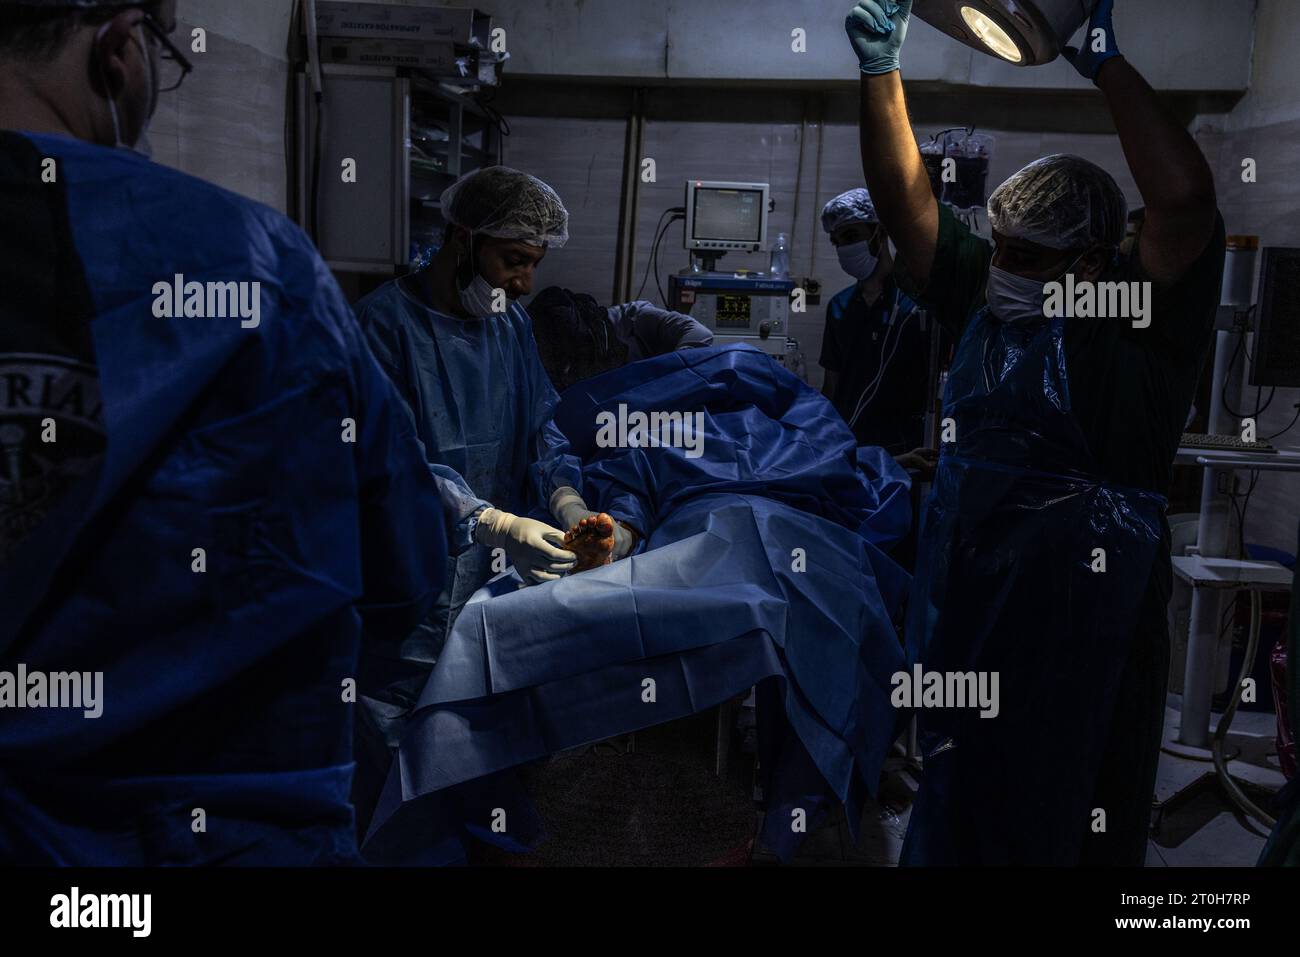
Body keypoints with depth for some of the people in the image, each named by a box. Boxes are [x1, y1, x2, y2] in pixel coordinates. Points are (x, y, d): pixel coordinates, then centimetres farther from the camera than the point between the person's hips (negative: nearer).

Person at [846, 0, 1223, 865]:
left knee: (1070, 823, 13)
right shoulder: (986, 297, 5)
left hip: (1083, 635, -5)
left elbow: (1185, 198, -26)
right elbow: (904, 197, 6)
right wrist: (882, 69, 0)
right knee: (958, 809, 21)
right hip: (966, 617, 5)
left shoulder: (1141, 320, -10)